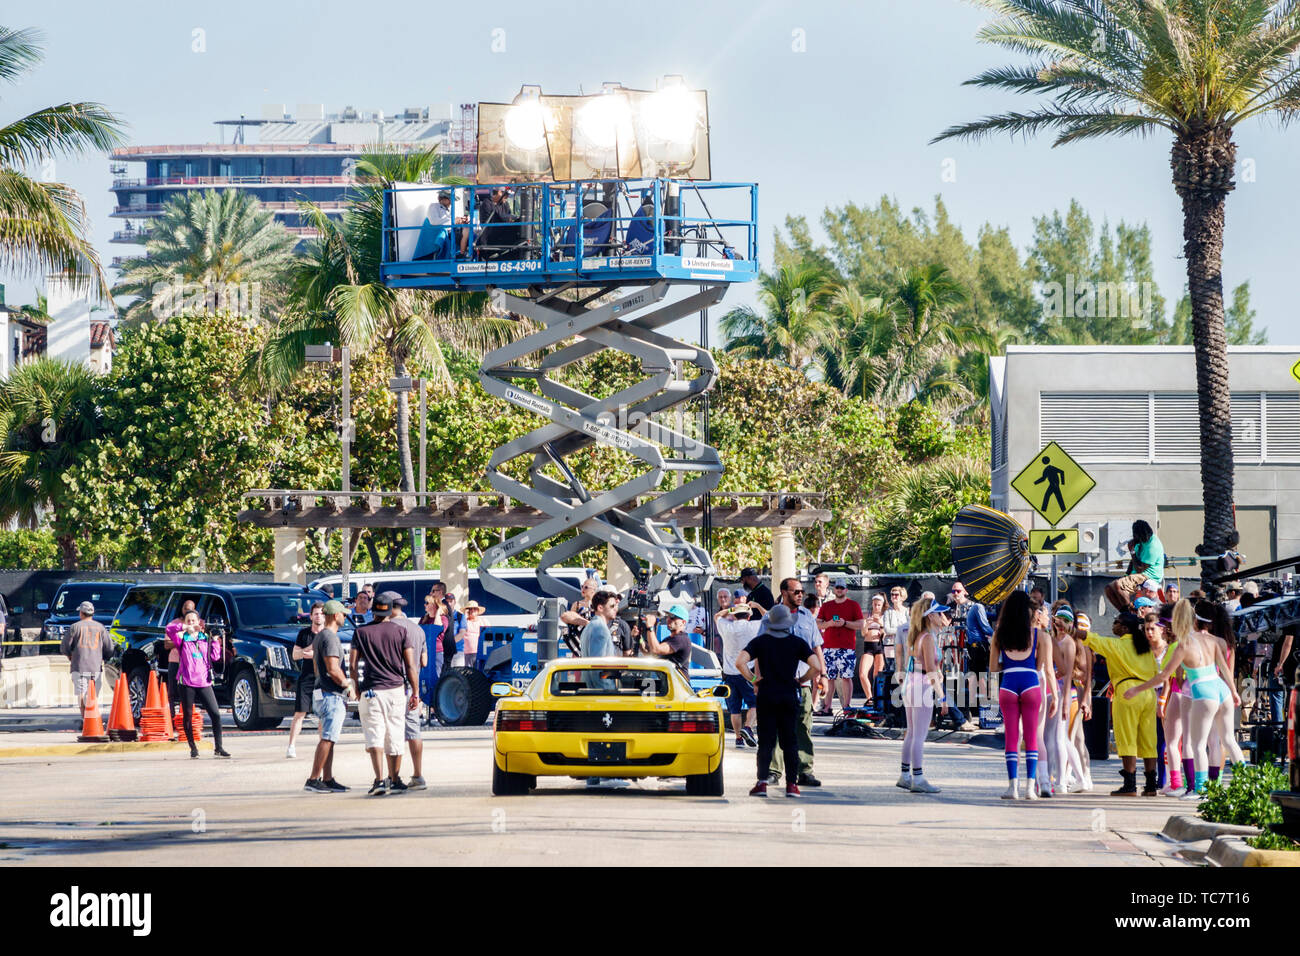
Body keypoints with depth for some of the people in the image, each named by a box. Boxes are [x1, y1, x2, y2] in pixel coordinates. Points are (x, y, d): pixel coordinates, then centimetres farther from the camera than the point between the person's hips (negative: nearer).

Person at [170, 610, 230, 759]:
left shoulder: (206, 639, 14)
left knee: (215, 714, -6)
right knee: (188, 717, 3)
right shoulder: (182, 639, 5)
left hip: (204, 683, 2)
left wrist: (215, 642, 0)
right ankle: (193, 748, 13)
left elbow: (215, 657, 9)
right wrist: (187, 628, -23)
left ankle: (218, 748, -1)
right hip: (187, 683, -2)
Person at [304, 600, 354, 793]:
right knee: (327, 739, -12)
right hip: (332, 695, -11)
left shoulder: (318, 637, 18)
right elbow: (333, 669, -21)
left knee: (328, 739, 12)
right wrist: (347, 685, -6)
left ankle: (328, 779, 13)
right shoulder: (330, 638, -15)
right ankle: (313, 780, -15)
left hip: (325, 693, 11)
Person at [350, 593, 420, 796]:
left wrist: (357, 687, 14)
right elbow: (410, 665, 1)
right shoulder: (400, 631, 3)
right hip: (396, 688, 1)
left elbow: (352, 664, 0)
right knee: (395, 737, 12)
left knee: (375, 737, -6)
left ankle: (380, 779, -22)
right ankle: (394, 780, 21)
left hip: (371, 690, -1)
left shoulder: (361, 632, 3)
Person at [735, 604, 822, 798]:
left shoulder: (760, 641, 0)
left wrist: (753, 679, -1)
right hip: (790, 696, 0)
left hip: (766, 696, 0)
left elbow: (740, 662, -13)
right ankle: (791, 784, 4)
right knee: (790, 741, 6)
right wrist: (800, 680, 5)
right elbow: (816, 666, -9)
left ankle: (762, 782, -6)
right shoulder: (797, 643, 0)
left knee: (766, 741, 2)